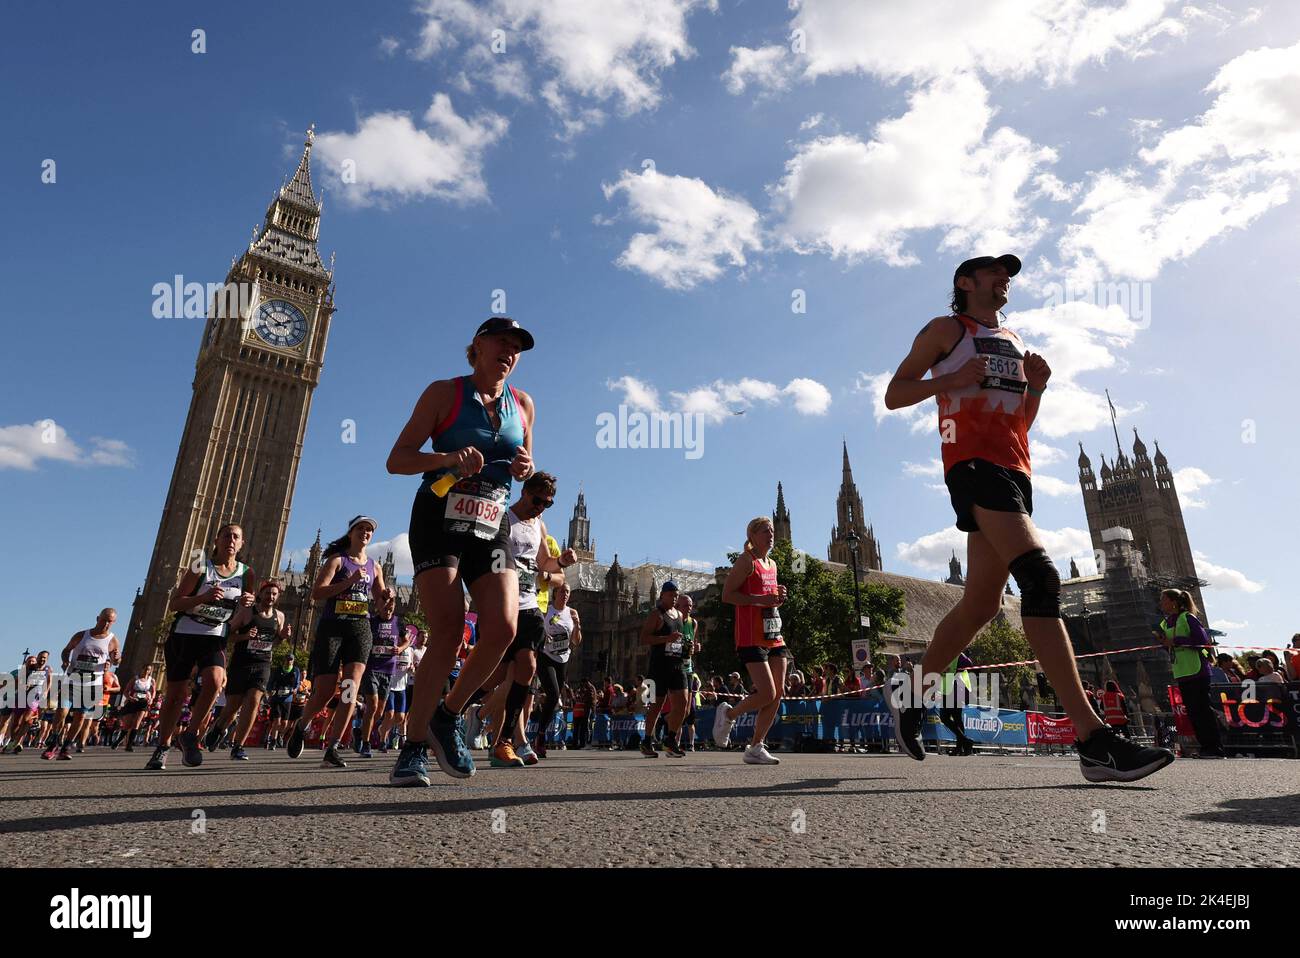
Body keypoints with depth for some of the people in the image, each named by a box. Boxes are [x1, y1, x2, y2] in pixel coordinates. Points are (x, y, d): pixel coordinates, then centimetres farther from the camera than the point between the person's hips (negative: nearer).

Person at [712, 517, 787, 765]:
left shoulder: (772, 565, 18)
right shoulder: (746, 561, -7)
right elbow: (727, 595, -14)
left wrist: (778, 596, 6)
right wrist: (761, 599, -21)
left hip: (774, 636, 9)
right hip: (751, 639, -8)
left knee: (778, 694, 4)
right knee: (767, 693, -14)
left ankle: (755, 748, 13)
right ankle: (728, 714, 13)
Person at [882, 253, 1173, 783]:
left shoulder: (1013, 340, 30)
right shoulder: (946, 329, 10)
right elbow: (893, 395, 4)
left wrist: (1035, 387, 12)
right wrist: (951, 381, -11)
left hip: (1015, 469, 8)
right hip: (973, 461, -8)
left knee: (980, 604, 5)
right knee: (1040, 576, -24)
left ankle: (913, 698, 21)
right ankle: (1094, 740, -25)